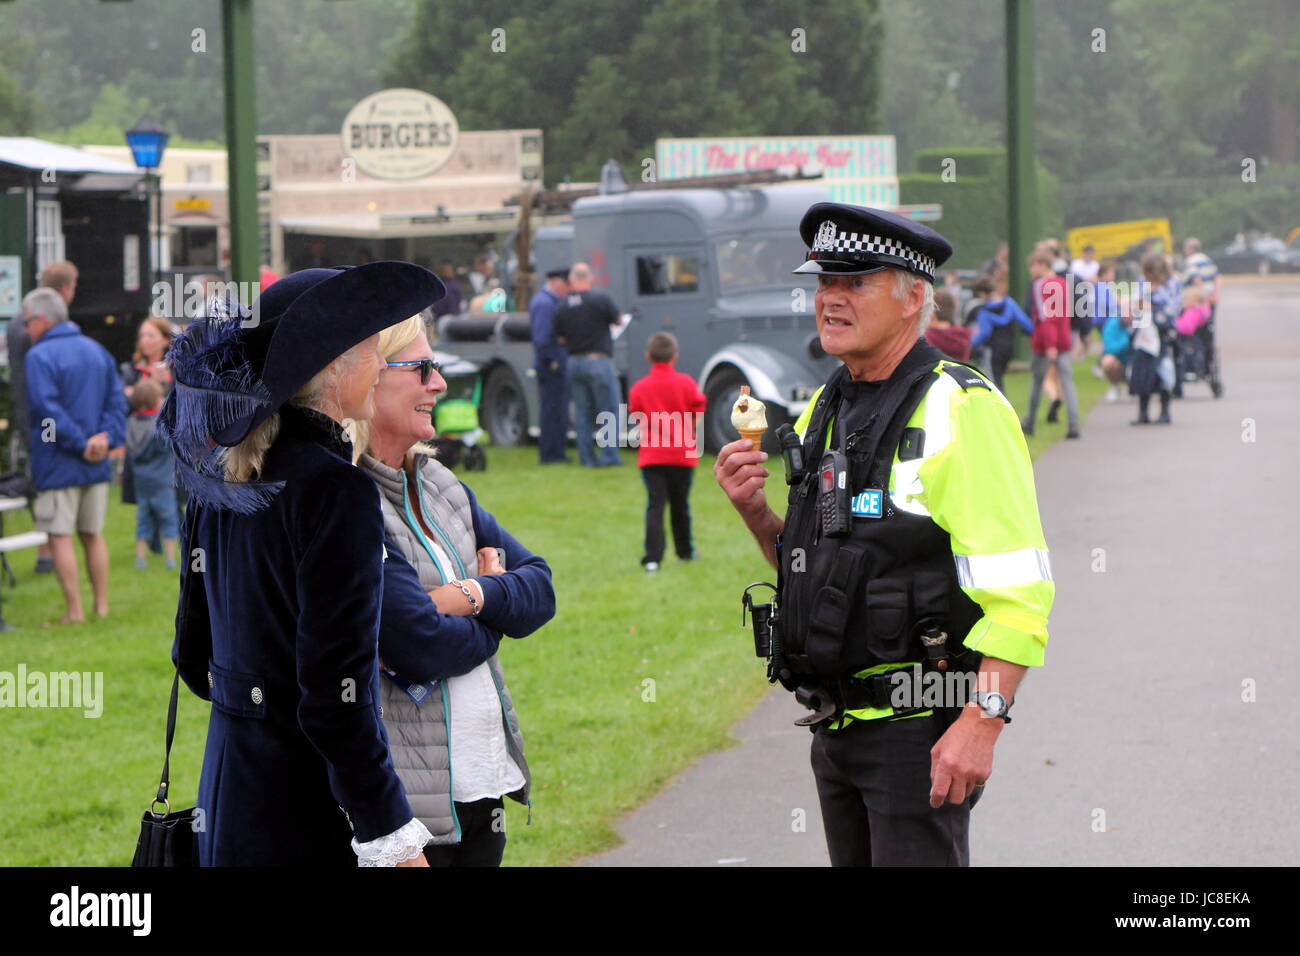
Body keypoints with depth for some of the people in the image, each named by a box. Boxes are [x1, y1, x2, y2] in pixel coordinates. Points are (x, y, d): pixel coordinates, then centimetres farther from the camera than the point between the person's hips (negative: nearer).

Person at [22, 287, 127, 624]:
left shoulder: (39, 356, -12)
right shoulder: (97, 351, 10)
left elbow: (45, 408, -21)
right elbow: (117, 400, 5)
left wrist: (80, 444, -16)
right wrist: (107, 438, -5)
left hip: (57, 465, -7)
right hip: (96, 468, 7)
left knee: (60, 536, 0)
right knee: (93, 534, 15)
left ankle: (75, 610, -2)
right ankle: (101, 605, 16)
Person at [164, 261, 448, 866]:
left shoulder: (219, 479, 8)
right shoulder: (334, 491, -17)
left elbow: (194, 657, 15)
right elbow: (336, 696, -20)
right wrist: (395, 842, -16)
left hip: (227, 794, 9)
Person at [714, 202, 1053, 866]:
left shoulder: (962, 410, -13)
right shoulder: (825, 411, 13)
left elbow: (1019, 591, -18)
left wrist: (981, 722, -24)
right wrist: (754, 511, 4)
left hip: (920, 729, -8)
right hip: (836, 727, 8)